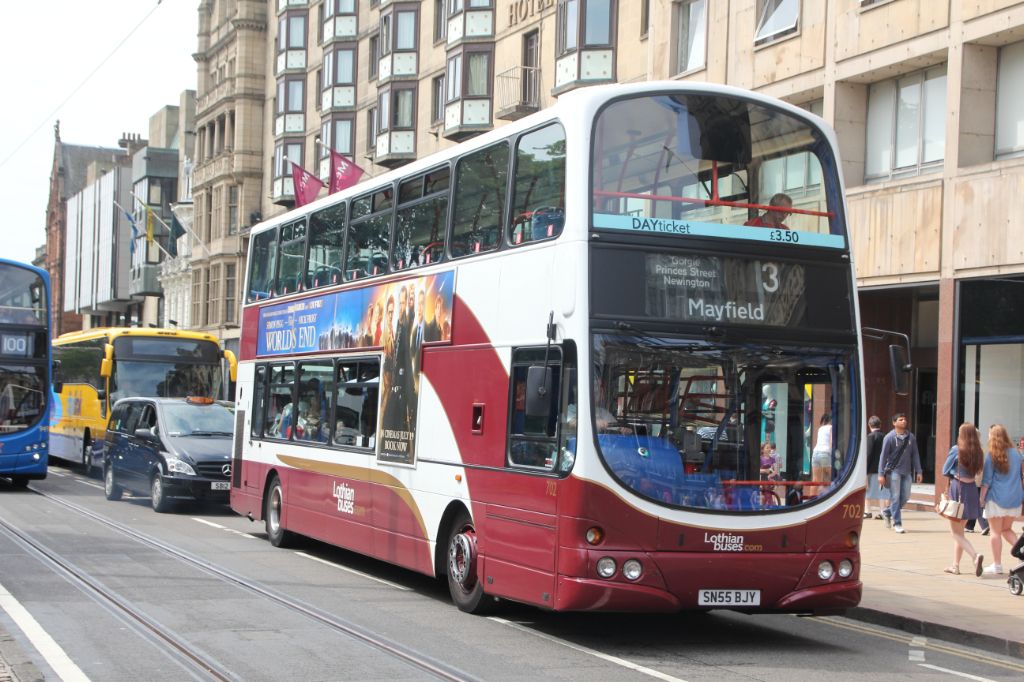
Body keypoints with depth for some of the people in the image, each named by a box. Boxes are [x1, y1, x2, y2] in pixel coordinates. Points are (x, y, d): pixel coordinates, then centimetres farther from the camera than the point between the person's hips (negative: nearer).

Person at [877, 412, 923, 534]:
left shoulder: (911, 437, 6)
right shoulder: (889, 437, -6)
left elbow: (915, 455, 11)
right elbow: (884, 456, -6)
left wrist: (919, 471, 5)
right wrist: (881, 474, -10)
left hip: (907, 472, 5)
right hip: (893, 471, -5)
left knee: (905, 496, 6)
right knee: (895, 497, -5)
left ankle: (889, 513, 27)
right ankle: (897, 523, -1)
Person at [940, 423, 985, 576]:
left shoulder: (956, 450, -12)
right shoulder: (978, 452, 3)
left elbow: (945, 471, -6)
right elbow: (978, 471, 11)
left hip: (957, 489, -6)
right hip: (972, 490, 6)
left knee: (956, 532, 0)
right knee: (959, 530, 17)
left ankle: (975, 556, -22)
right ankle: (955, 565, 19)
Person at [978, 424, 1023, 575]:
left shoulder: (991, 455, -8)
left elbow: (986, 480, -9)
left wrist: (981, 498, -1)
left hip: (996, 498, -5)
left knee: (996, 532, 3)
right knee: (1006, 529, 19)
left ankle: (997, 565, 5)